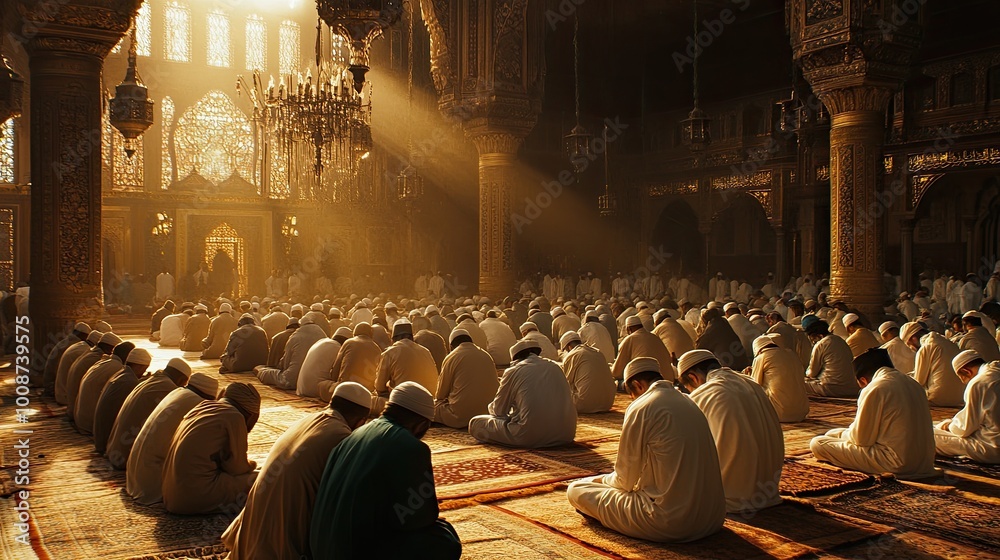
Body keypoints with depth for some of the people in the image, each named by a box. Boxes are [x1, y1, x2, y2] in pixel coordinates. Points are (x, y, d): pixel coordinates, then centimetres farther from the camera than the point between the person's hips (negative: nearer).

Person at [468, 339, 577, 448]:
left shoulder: (513, 371, -2)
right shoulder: (554, 367, 12)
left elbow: (499, 411, 7)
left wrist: (491, 406, 33)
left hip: (529, 437, -5)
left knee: (475, 423, 5)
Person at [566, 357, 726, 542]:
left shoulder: (640, 408, -12)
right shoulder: (690, 404, 10)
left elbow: (625, 480, -5)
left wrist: (603, 480, 18)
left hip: (671, 524, -7)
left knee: (575, 490, 0)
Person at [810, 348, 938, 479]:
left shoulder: (874, 390, -15)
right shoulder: (913, 383, 9)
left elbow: (862, 439, -11)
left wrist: (843, 434, 11)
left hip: (898, 466, -9)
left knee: (817, 444, -11)